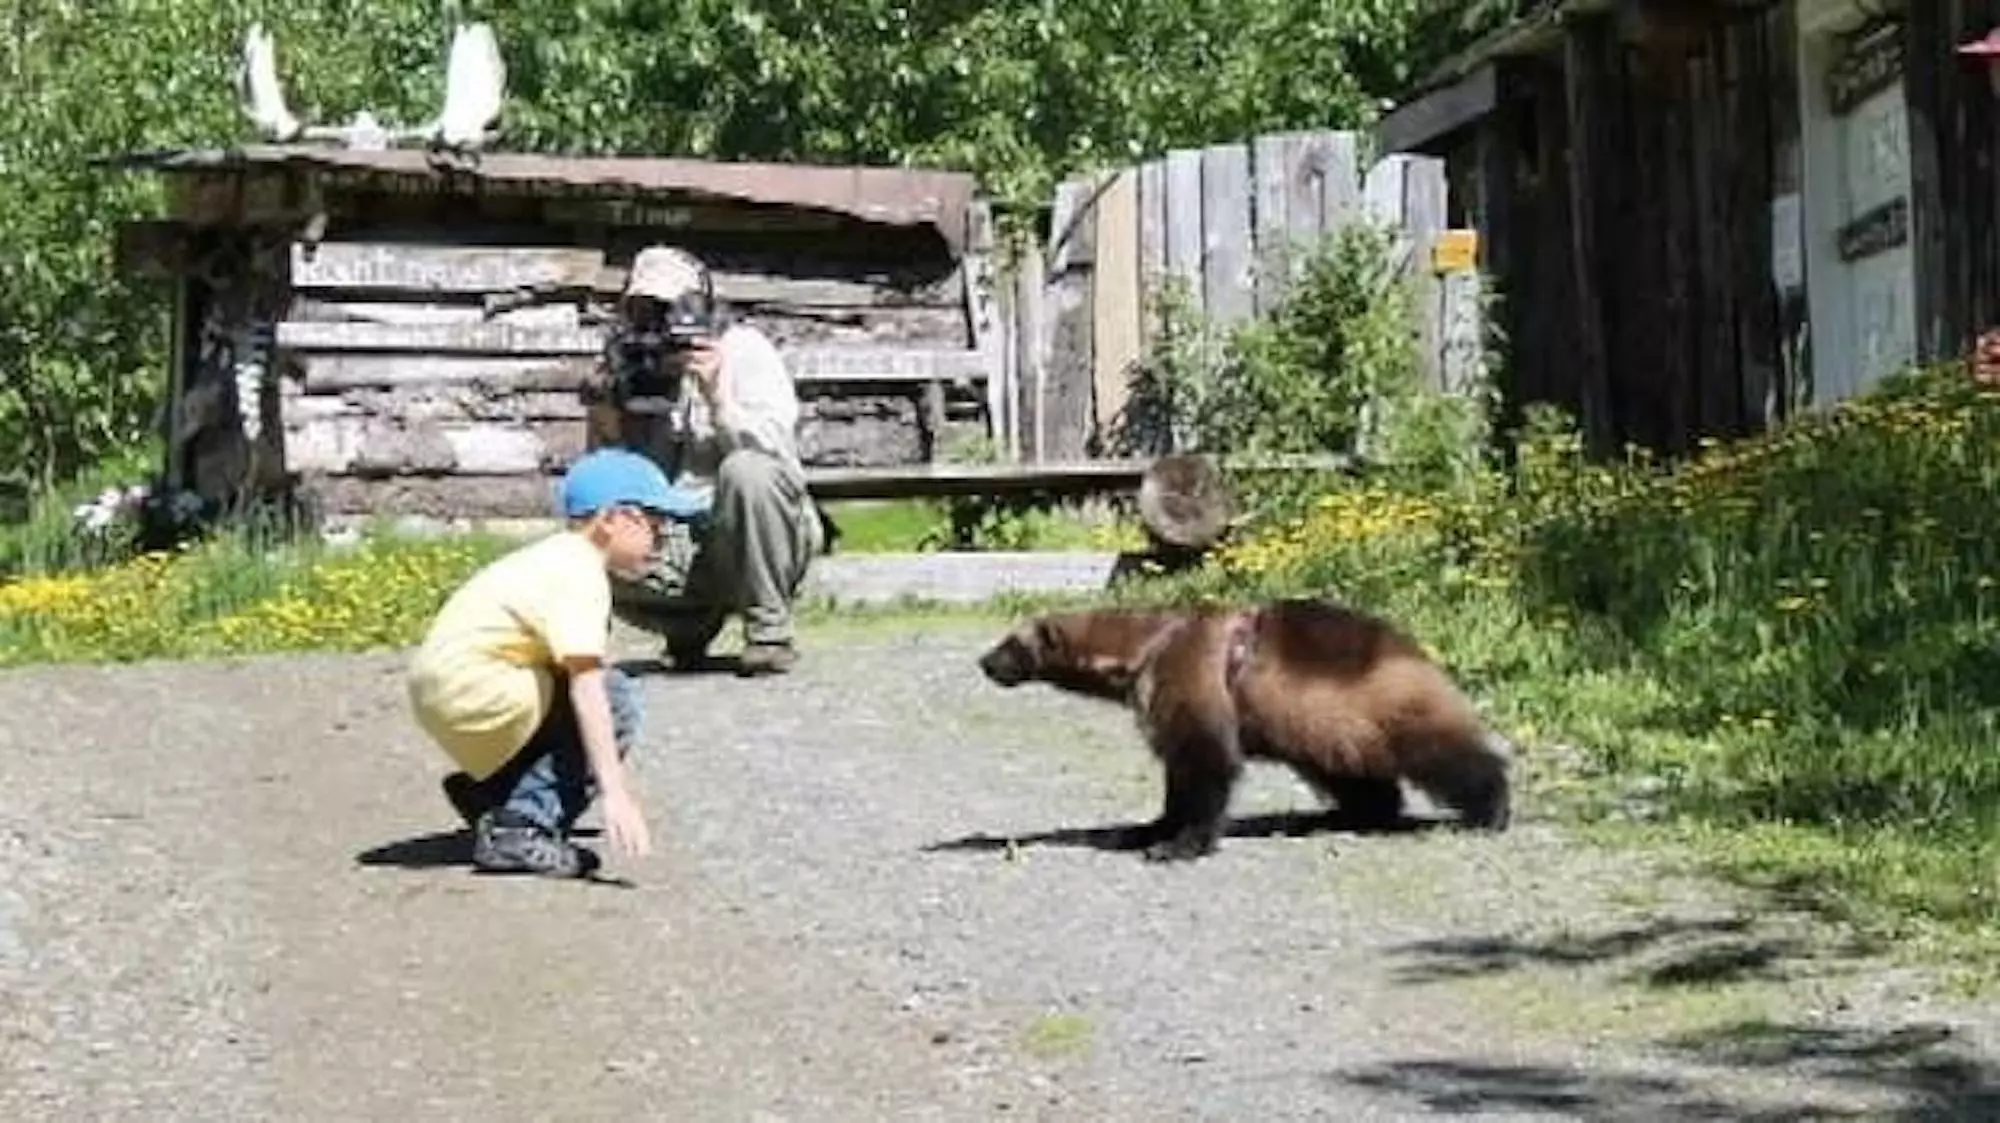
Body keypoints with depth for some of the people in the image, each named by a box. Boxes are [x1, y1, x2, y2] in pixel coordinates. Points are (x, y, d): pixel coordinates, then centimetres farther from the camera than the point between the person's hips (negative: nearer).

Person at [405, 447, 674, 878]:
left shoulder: (556, 558, 16)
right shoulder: (579, 575, -16)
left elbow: (572, 676, 26)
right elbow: (585, 685, -26)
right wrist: (614, 792, -32)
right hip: (467, 689, -10)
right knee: (614, 704, -16)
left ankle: (485, 792, 20)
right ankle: (521, 828, -16)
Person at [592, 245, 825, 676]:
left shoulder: (743, 350, -5)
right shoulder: (633, 367, 6)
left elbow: (777, 445, -18)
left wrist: (718, 398, -31)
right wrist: (607, 425, -13)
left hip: (753, 534, -3)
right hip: (674, 541, 3)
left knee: (746, 471, -35)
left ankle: (770, 630, -20)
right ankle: (695, 620, 7)